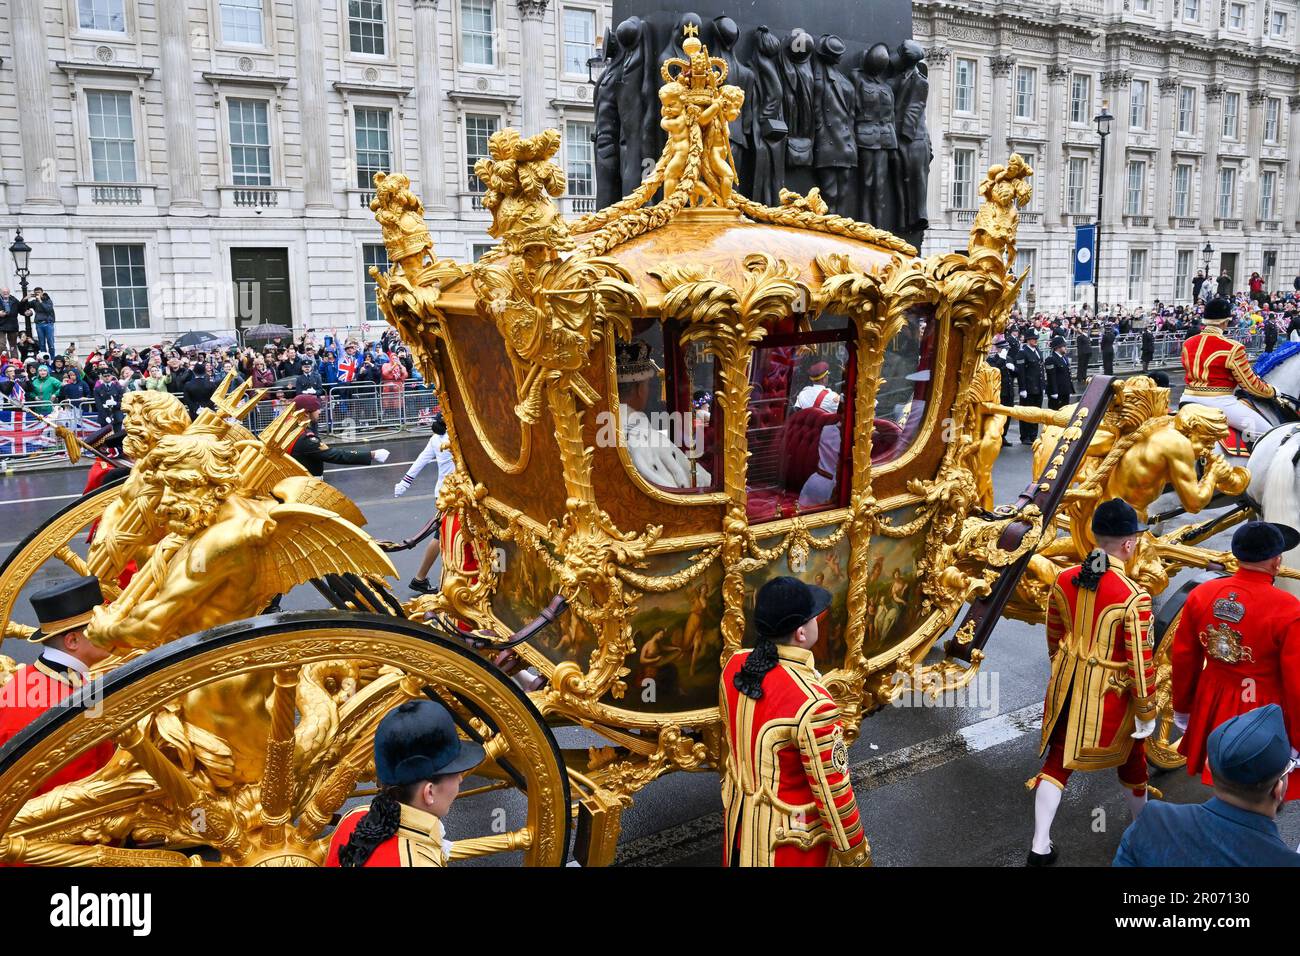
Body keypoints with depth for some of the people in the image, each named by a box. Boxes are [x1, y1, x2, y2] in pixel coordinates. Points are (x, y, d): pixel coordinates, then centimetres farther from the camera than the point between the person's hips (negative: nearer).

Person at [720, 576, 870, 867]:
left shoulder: (734, 666, -12)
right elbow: (833, 793, -23)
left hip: (738, 814, 6)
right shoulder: (812, 704, -34)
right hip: (789, 836, -6)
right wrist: (856, 855, -9)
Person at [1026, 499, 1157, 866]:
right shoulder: (1134, 598, -24)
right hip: (1110, 692, -4)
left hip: (1067, 684, 4)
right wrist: (1146, 713, -6)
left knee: (1058, 759, 14)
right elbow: (1140, 663, -18)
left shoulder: (1064, 580, -7)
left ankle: (1040, 846, 17)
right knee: (1130, 757, 23)